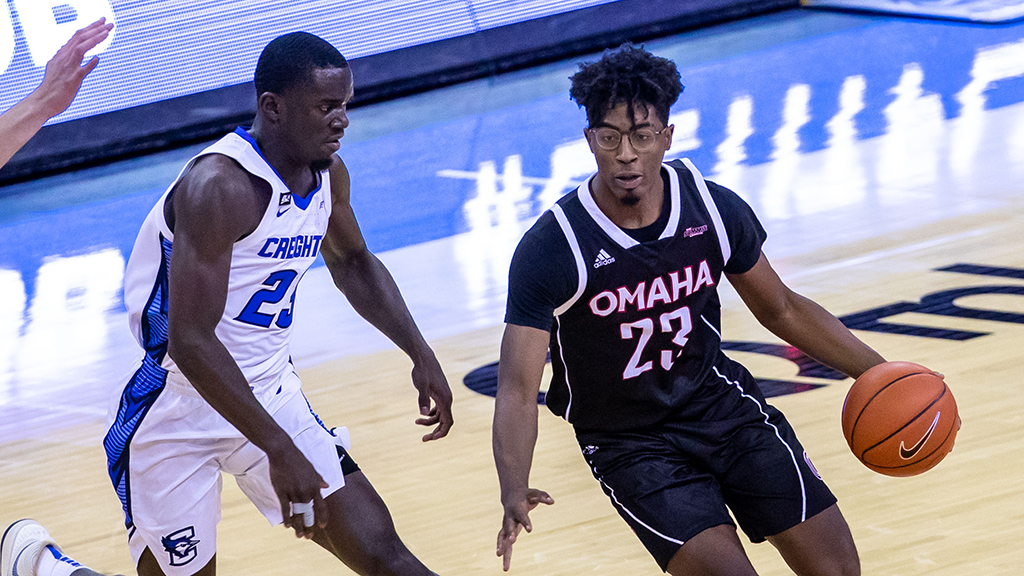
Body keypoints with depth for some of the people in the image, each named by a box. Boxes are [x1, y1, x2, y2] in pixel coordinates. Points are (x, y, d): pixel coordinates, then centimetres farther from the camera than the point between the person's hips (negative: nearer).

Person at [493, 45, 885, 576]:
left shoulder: (714, 211, -9)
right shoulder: (551, 250, -22)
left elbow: (780, 310, 8)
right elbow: (518, 388, -25)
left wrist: (880, 372, 0)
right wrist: (514, 493, -41)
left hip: (720, 402, 4)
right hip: (628, 443, -4)